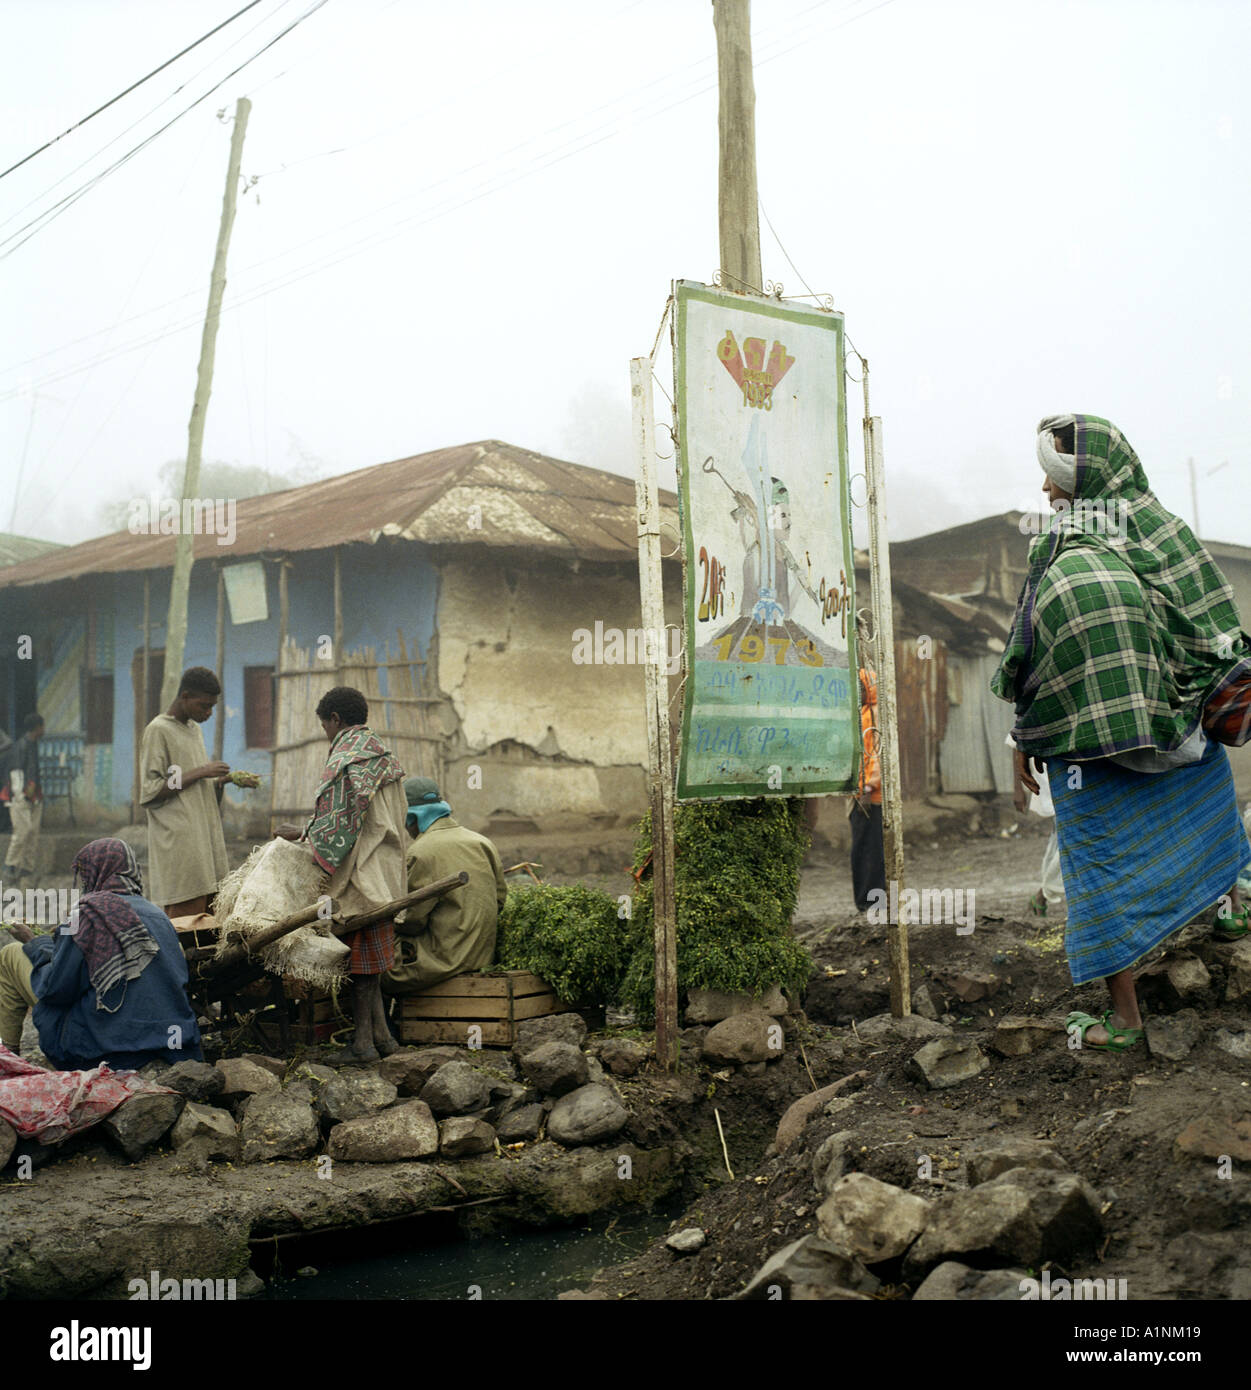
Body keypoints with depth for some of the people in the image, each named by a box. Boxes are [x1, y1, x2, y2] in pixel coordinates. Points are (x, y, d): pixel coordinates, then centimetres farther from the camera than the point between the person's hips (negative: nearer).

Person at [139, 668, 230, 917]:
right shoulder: (158, 731, -6)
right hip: (179, 847, -8)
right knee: (186, 924, -12)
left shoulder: (194, 729, 20)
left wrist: (221, 779, 7)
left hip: (204, 840, 8)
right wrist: (199, 773, -13)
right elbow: (149, 794, -13)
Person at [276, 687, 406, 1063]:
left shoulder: (344, 761, -15)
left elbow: (337, 825, -19)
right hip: (385, 872, 8)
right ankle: (380, 1032, 14)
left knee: (358, 951, -1)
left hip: (357, 875, -8)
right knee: (372, 951, 13)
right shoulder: (384, 759, 12)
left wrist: (302, 833, -5)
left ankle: (363, 1039, 5)